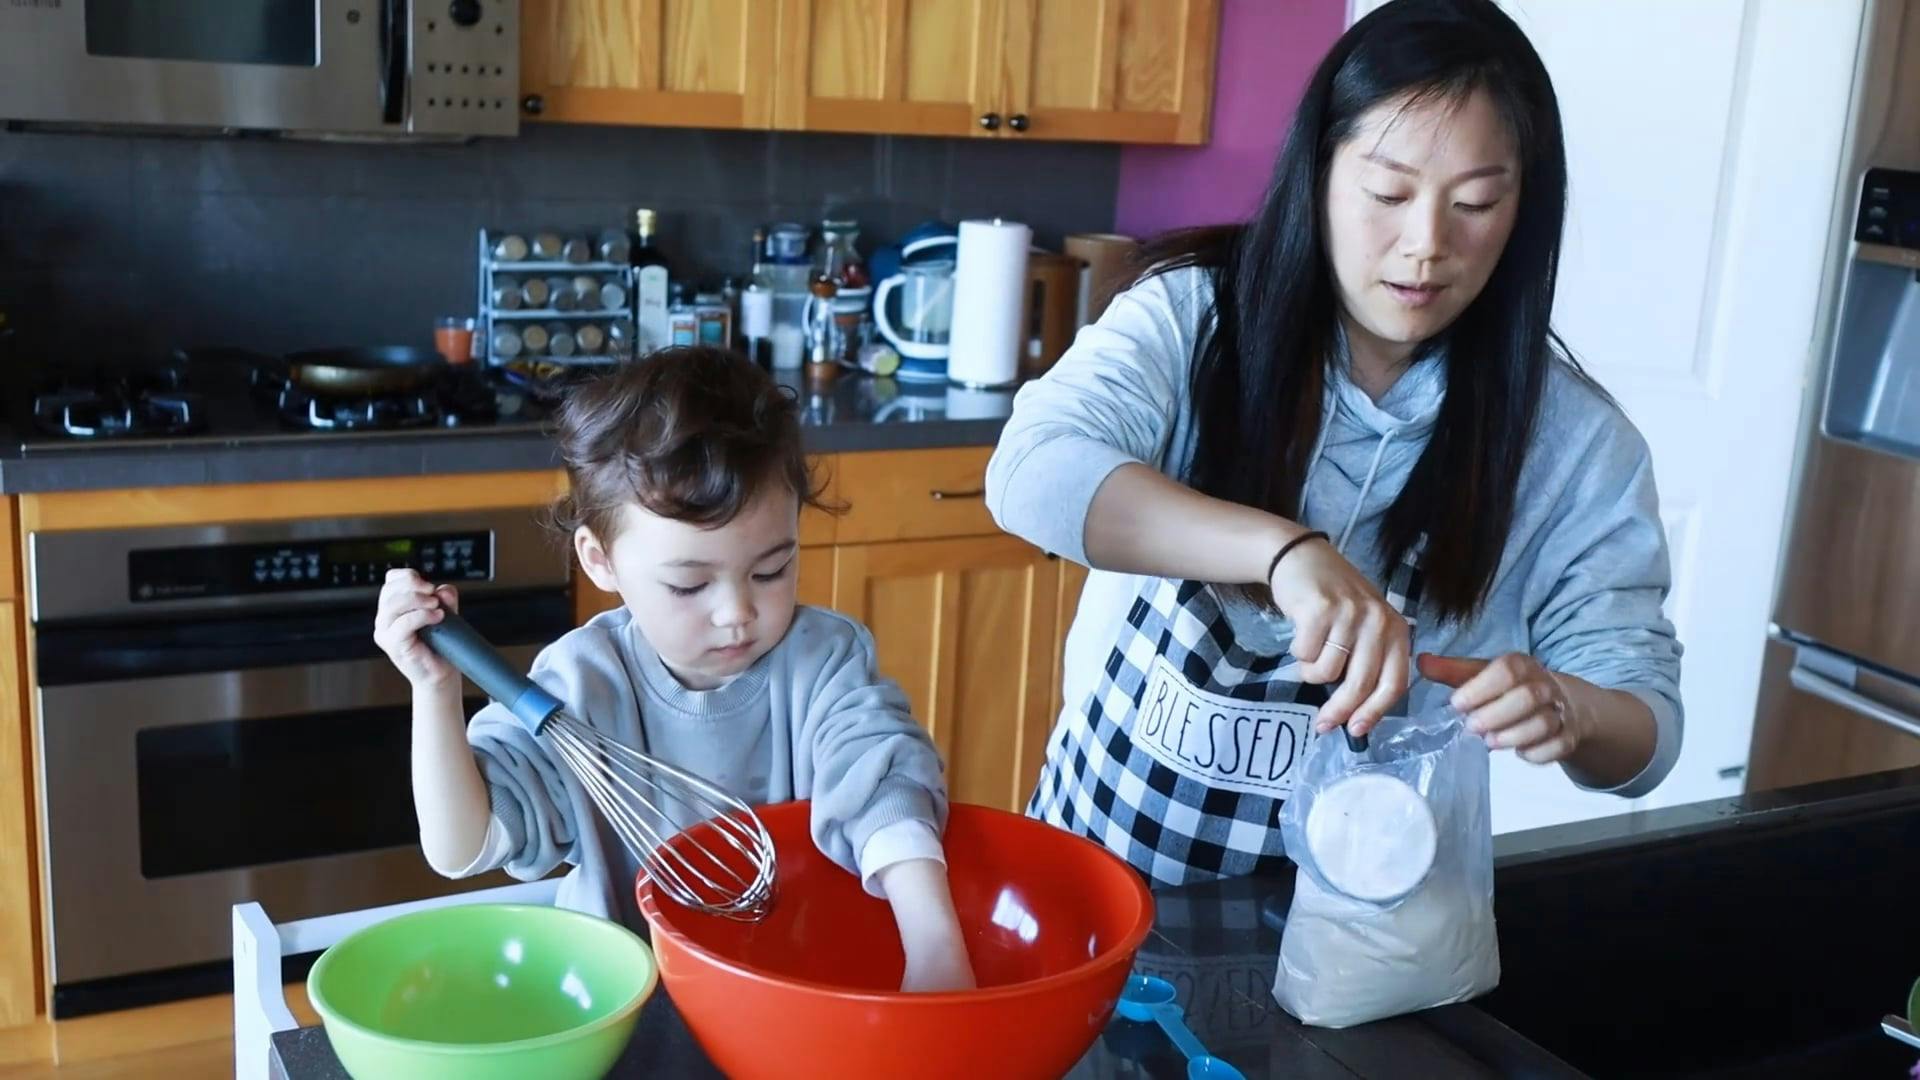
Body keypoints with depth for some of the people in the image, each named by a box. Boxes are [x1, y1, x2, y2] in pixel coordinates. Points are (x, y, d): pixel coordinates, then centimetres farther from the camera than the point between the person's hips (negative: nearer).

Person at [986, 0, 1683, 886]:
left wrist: (1566, 712, -28)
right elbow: (1032, 474, -25)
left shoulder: (1572, 439, -8)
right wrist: (1284, 548, -38)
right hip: (1107, 840, -2)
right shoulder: (1192, 315, -9)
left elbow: (1646, 726, -6)